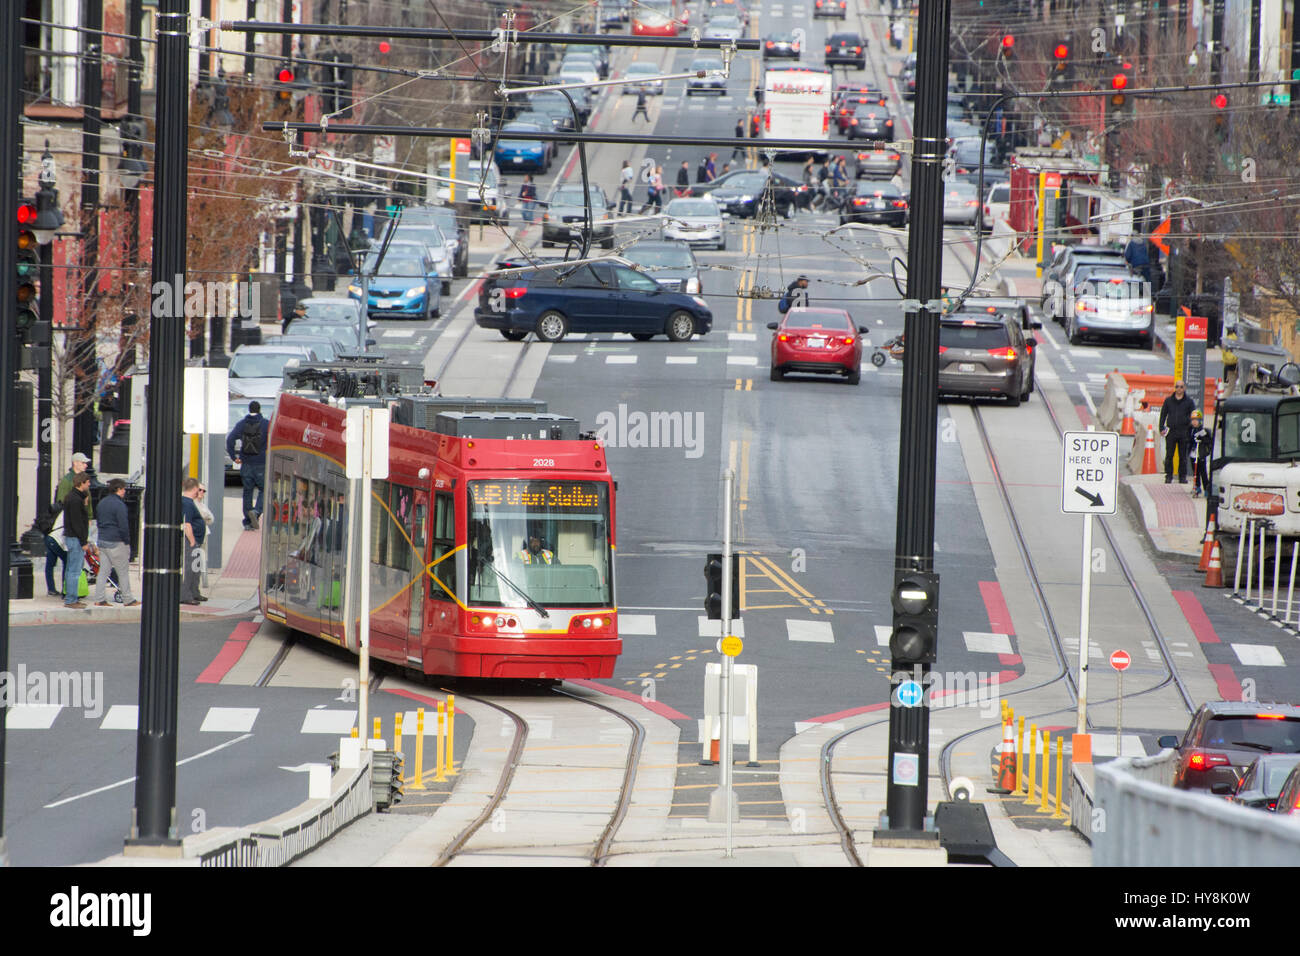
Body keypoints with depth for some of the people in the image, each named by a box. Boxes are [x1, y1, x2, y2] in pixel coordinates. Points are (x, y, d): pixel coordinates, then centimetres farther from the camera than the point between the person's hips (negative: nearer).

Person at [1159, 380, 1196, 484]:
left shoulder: (1189, 401, 5)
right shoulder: (1168, 400, 9)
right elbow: (1163, 415, 13)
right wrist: (1162, 428, 3)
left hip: (1184, 433, -1)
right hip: (1171, 432, 1)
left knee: (1183, 456, 3)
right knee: (1169, 455, -1)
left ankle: (1183, 476, 9)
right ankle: (1168, 476, 6)